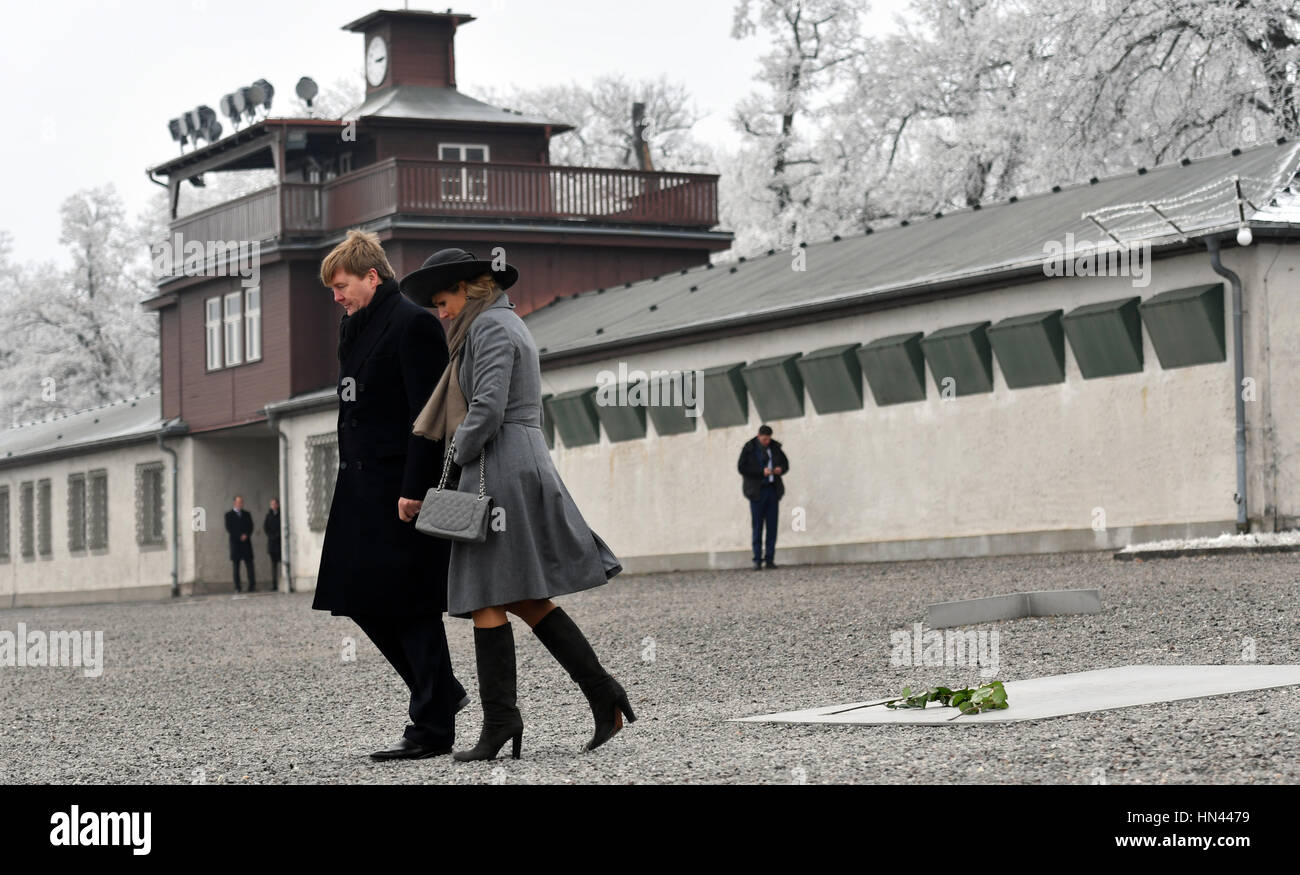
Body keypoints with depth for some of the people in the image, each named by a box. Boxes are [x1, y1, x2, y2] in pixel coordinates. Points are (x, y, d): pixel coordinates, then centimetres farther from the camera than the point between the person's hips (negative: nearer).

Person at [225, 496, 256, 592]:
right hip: (235, 543, -2)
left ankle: (252, 586, -11)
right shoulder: (229, 514, 7)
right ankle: (237, 587, -2)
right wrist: (240, 537, -10)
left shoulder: (247, 514, 17)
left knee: (250, 565, -7)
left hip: (246, 542, 2)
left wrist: (246, 535, -8)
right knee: (236, 565, -3)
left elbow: (250, 526, 10)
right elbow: (229, 529, -2)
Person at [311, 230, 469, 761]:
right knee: (361, 599, 9)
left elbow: (427, 414, -17)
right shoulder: (355, 327, 16)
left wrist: (414, 489, -20)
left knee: (411, 606, -4)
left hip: (402, 490, -9)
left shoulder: (413, 324, -11)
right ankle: (442, 693, 22)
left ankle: (433, 727, 3)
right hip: (363, 486, 9)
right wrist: (351, 473, 14)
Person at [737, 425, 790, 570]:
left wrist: (781, 469, -9)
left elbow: (786, 464, 15)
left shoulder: (775, 447, 8)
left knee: (772, 525, 0)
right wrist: (762, 471, -19)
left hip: (772, 490, 3)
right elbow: (741, 468, -9)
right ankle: (757, 560, -3)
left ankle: (770, 559, 2)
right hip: (757, 491, -3)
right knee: (757, 525, -4)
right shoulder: (749, 448, -3)